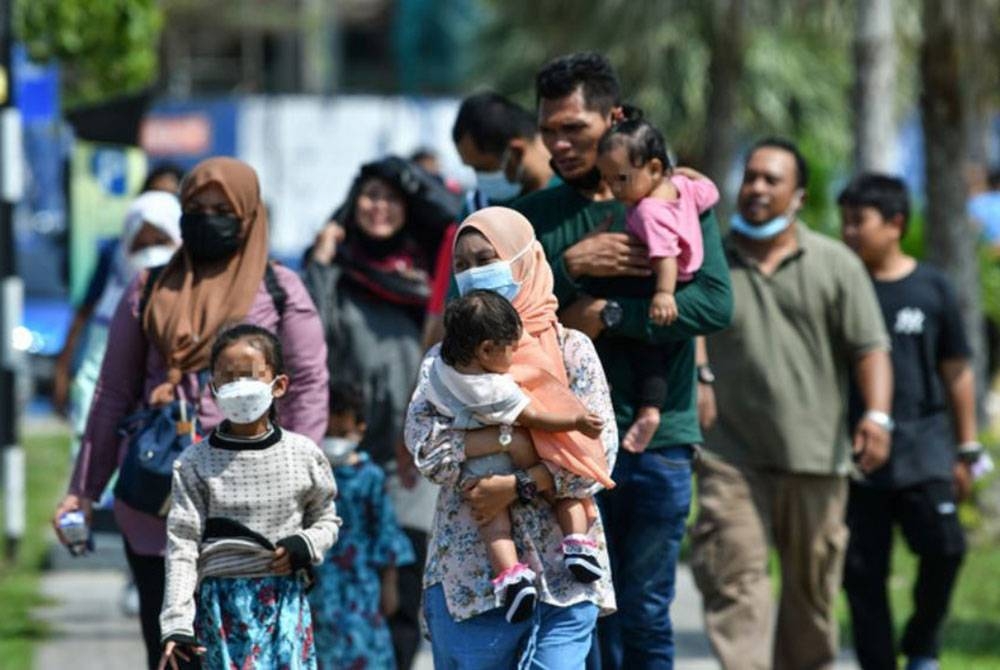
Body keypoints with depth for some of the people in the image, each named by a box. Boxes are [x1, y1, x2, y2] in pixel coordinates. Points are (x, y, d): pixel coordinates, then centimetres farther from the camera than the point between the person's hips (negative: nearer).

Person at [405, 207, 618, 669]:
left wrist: (519, 486, -15)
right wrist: (517, 442, -16)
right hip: (468, 572, 1)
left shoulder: (570, 349, 6)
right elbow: (424, 444, -9)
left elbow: (598, 453, -5)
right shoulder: (445, 358, 9)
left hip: (561, 574, -1)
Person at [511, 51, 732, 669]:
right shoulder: (534, 216, 10)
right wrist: (568, 265, -13)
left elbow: (716, 303, -8)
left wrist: (610, 314, -11)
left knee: (645, 618, 1)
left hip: (659, 439, -1)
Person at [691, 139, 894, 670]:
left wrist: (876, 414, -11)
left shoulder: (836, 265, 5)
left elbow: (869, 347, -1)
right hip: (731, 458, -1)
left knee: (811, 587, 9)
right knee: (734, 579, -14)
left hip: (814, 455, 1)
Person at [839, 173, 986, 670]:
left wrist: (966, 450, 9)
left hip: (923, 447, -1)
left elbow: (957, 373, 10)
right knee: (862, 572, 0)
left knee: (943, 546, -14)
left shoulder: (931, 289, 4)